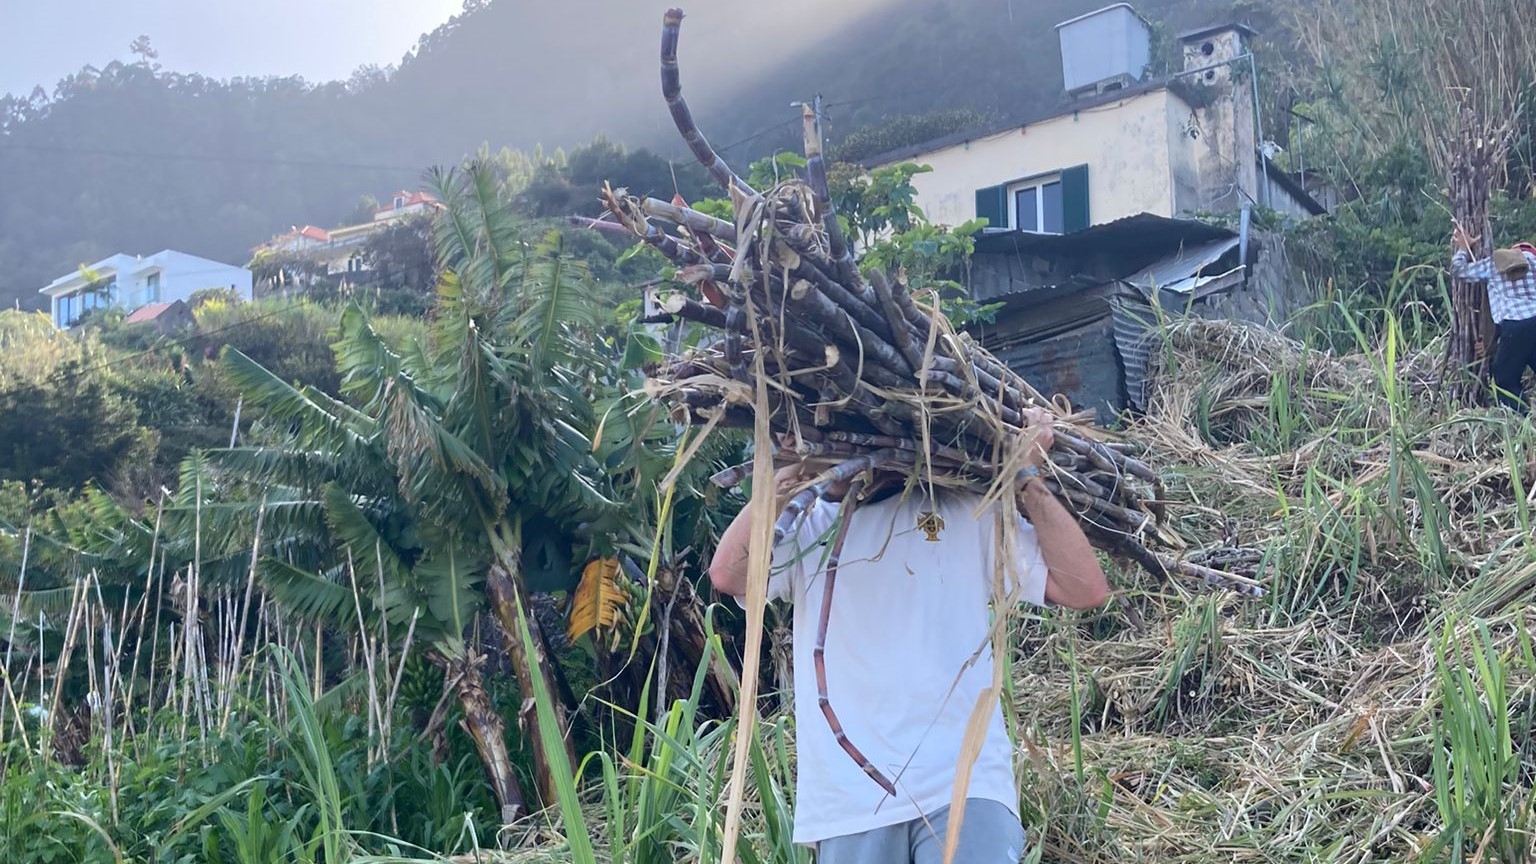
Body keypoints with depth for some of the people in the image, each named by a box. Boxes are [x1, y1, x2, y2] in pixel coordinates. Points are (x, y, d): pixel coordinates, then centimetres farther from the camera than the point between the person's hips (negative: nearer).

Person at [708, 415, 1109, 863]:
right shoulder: (807, 527, 11)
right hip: (849, 800, 2)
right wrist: (789, 473, -7)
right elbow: (727, 575, -9)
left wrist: (1028, 477, -1)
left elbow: (1087, 589, 0)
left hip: (964, 786, -2)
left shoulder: (970, 515, 8)